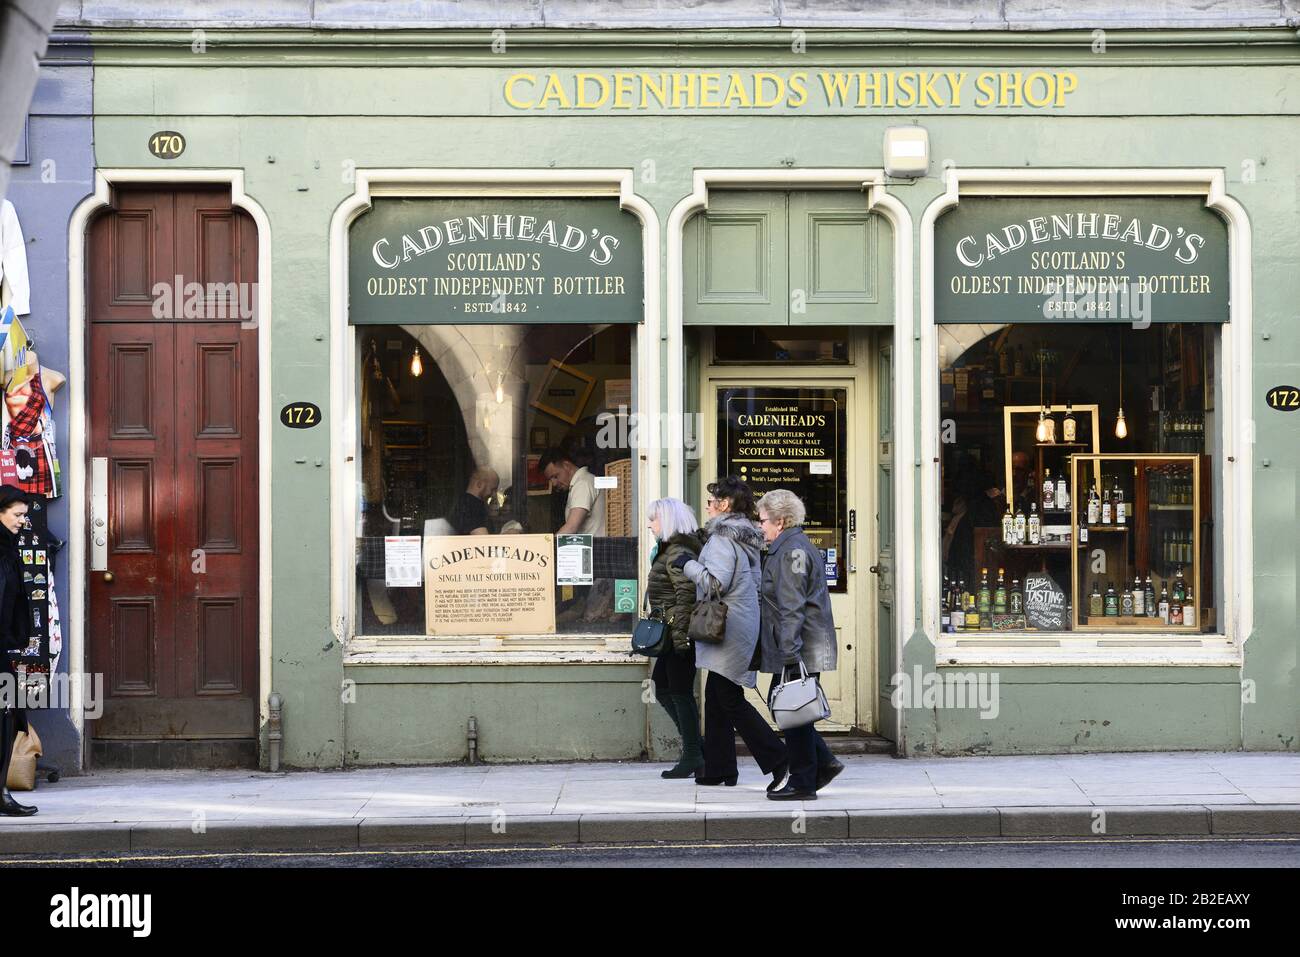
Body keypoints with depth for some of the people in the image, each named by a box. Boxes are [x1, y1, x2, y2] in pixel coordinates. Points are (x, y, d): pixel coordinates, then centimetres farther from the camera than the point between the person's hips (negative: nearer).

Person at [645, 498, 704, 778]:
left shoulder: (678, 553, -15)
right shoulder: (670, 550, 16)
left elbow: (687, 596, -21)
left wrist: (679, 634, -23)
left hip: (679, 634, -11)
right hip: (672, 637, 11)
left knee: (680, 693, -3)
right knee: (663, 690, 13)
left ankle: (692, 755, 4)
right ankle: (696, 749, 17)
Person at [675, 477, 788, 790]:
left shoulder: (721, 539, -14)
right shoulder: (746, 538, 15)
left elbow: (715, 582, -24)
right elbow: (755, 582, 22)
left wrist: (689, 564, -9)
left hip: (728, 631, -10)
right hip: (744, 627, 10)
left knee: (731, 702, -7)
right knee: (715, 697, 15)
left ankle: (778, 761, -11)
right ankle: (718, 768, 19)